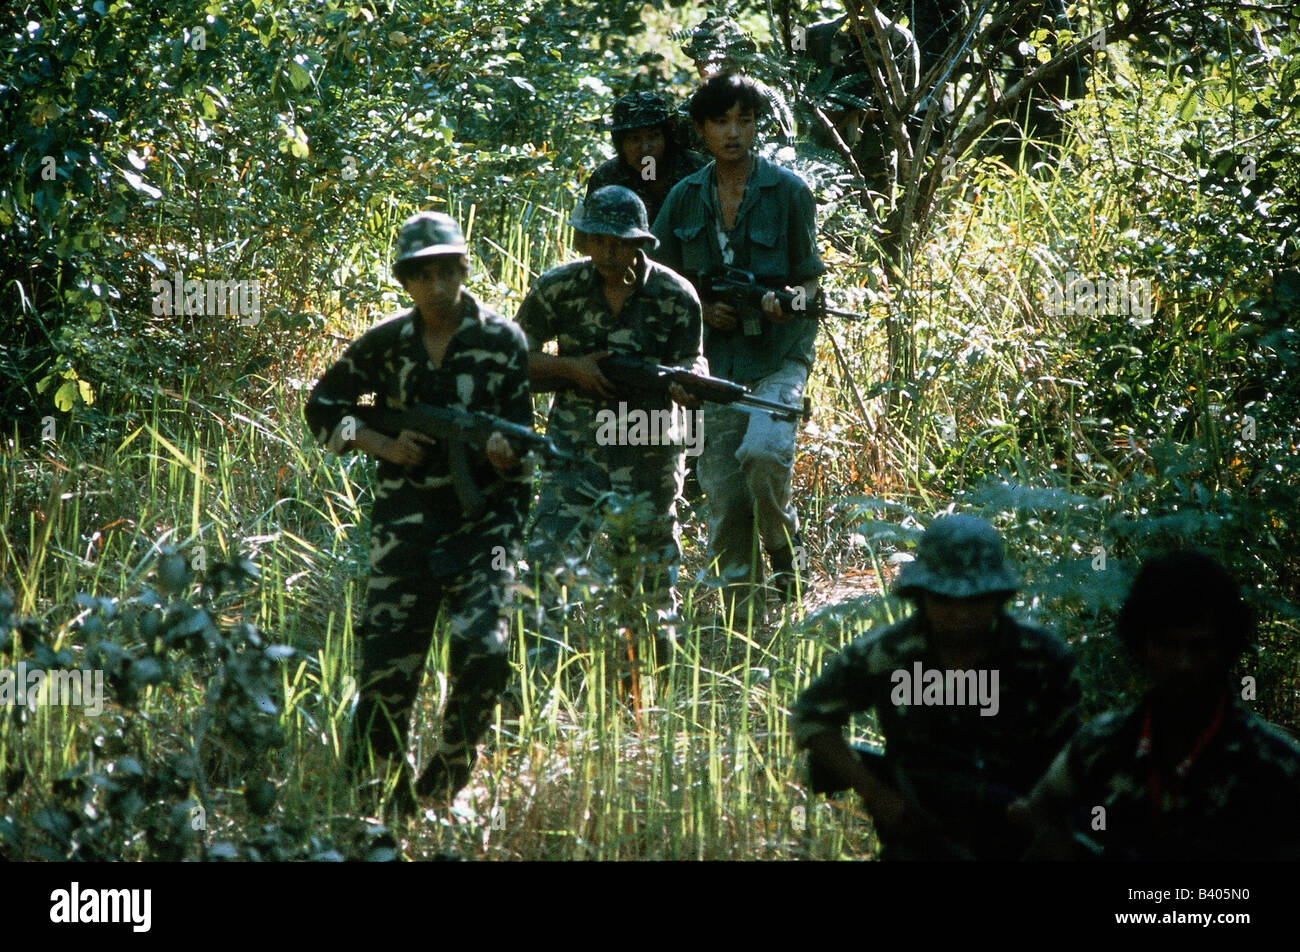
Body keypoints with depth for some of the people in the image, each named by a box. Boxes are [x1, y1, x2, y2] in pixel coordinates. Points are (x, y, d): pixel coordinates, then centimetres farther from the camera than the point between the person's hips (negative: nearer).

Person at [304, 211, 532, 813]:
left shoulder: (503, 341, 0)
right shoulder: (386, 344, 5)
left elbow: (520, 438, -1)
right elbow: (322, 408, 15)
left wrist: (502, 448, -26)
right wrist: (383, 445, -1)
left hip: (484, 521, -1)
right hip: (405, 529, 2)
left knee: (484, 652, -17)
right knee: (388, 666, -4)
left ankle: (442, 790, 1)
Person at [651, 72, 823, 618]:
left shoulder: (789, 192, -1)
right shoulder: (684, 199, 8)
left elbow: (810, 277, 3)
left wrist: (790, 300, -20)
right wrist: (701, 308, -3)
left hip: (779, 354, -3)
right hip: (715, 362, 3)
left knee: (763, 453, -29)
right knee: (724, 501, 0)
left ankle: (787, 557, -2)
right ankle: (743, 623, 8)